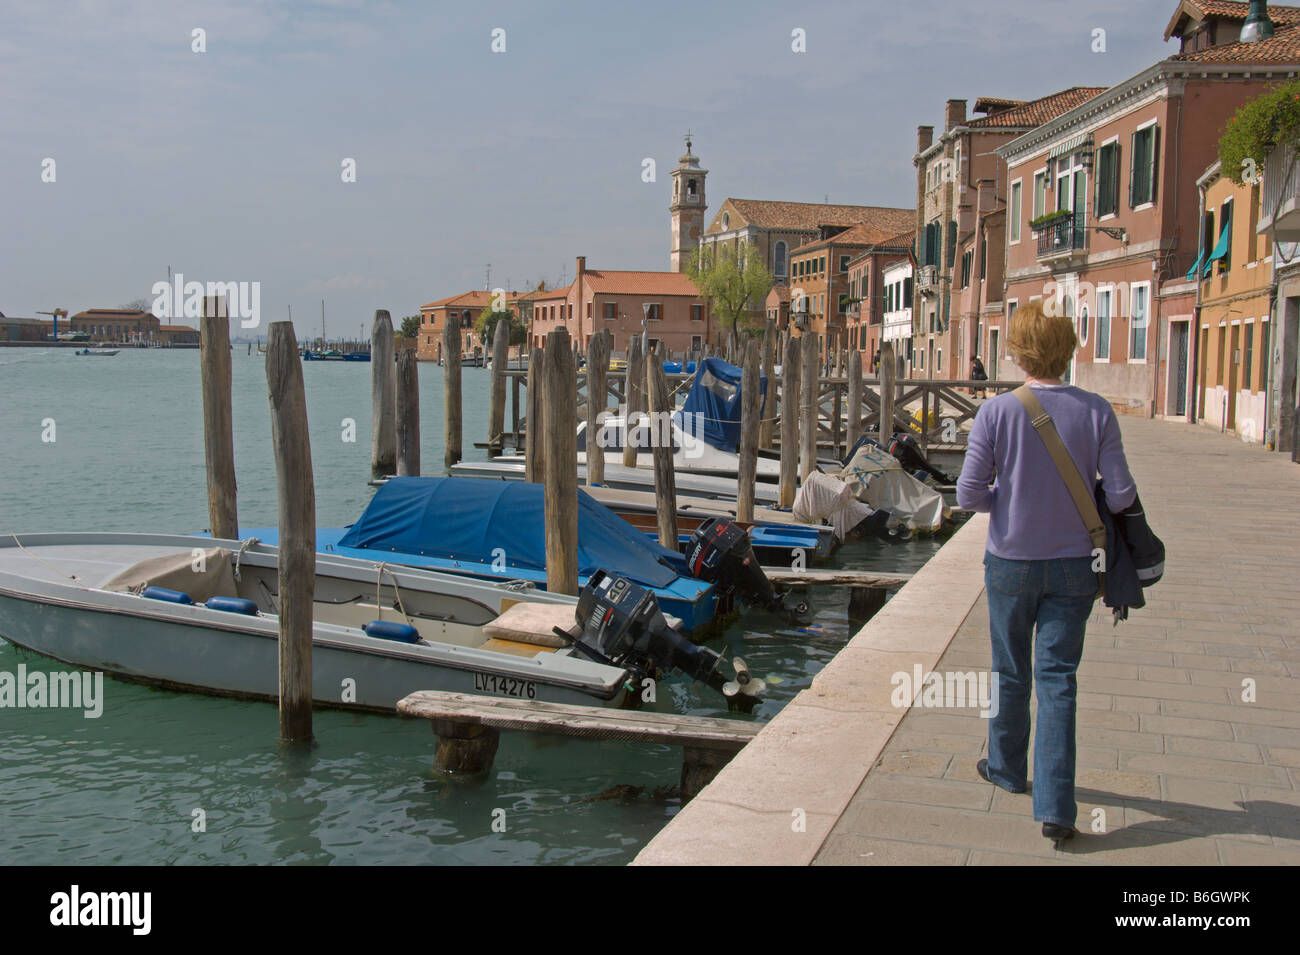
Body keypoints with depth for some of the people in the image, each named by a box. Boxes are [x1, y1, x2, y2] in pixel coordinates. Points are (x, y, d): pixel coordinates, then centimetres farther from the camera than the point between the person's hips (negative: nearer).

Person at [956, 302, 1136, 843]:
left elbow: (969, 495, -14)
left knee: (1010, 672, 18)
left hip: (1011, 563, -1)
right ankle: (1055, 808, 2)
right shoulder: (1096, 412, -10)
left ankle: (1007, 768, 37)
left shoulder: (996, 412, -14)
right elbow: (1120, 496, -10)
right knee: (1058, 681, 6)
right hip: (1073, 565, 1)